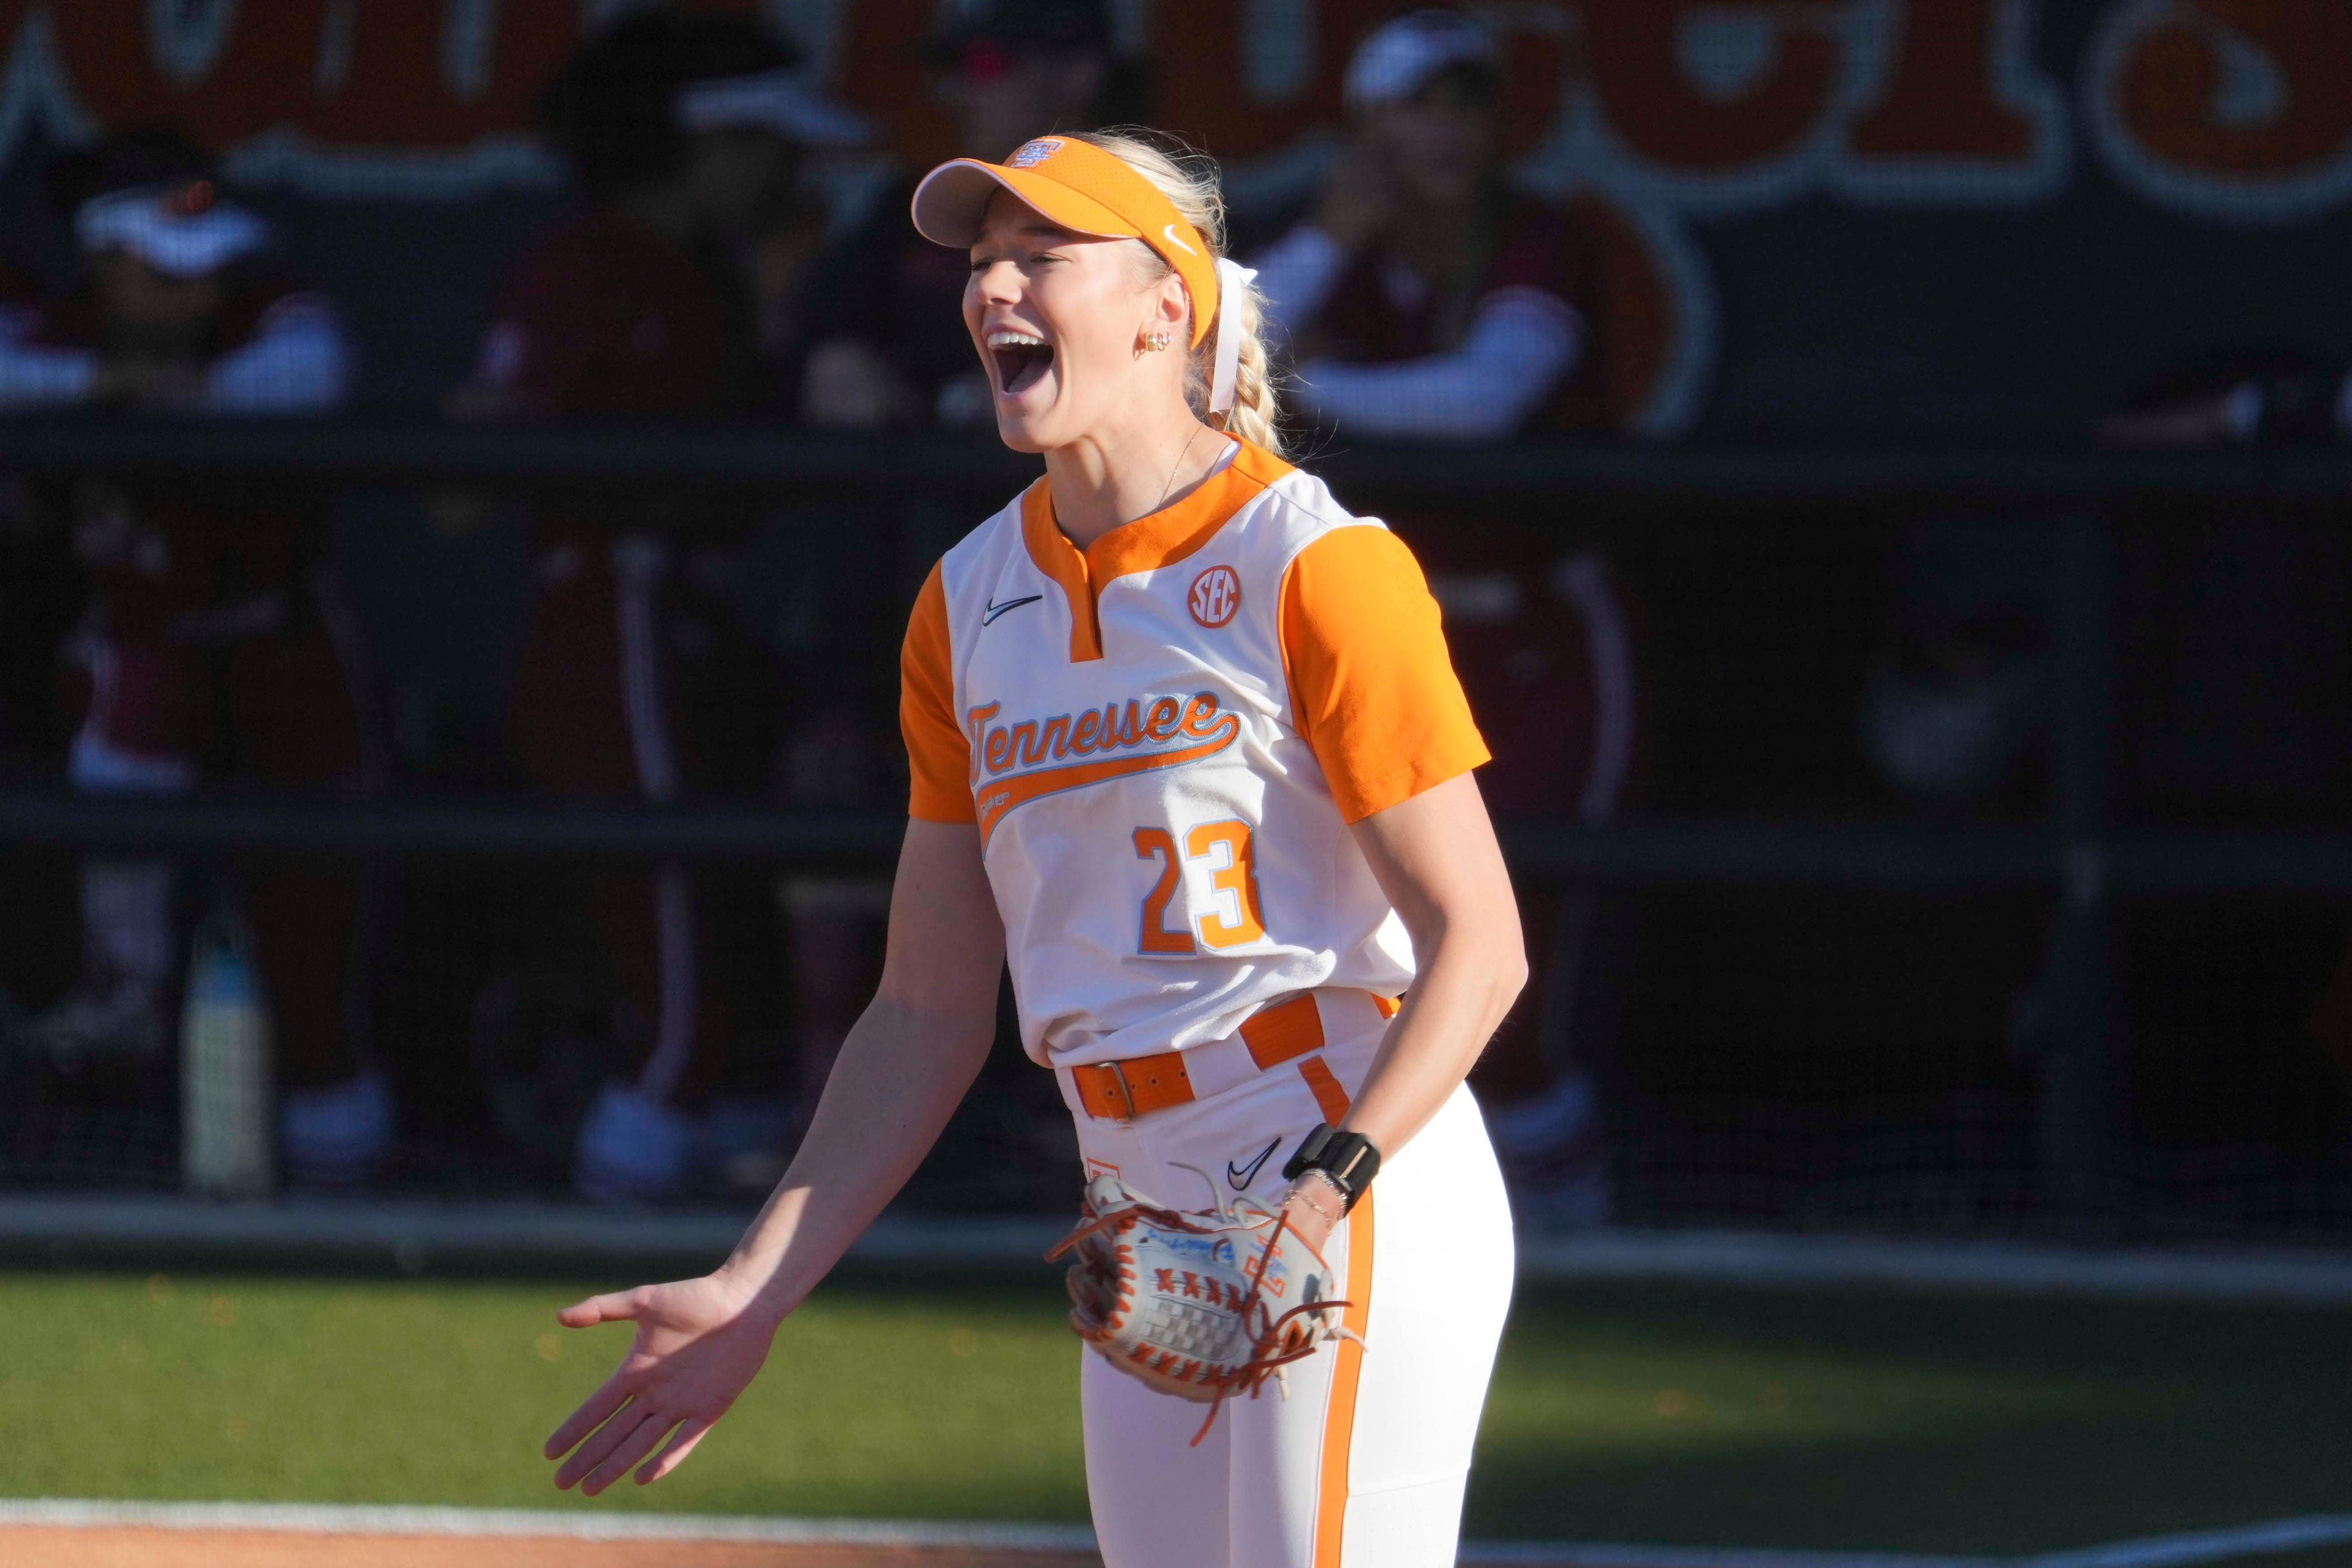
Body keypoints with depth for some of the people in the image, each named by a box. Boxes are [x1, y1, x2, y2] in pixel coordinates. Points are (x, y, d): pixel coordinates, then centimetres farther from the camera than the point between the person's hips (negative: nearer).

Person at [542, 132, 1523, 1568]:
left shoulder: (1315, 570, -9)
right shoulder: (973, 603, 11)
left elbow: (1479, 943, -12)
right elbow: (930, 1017, 13)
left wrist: (1324, 1198, -26)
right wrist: (752, 1296, 6)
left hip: (1361, 1193, -7)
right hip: (1145, 1230, 7)